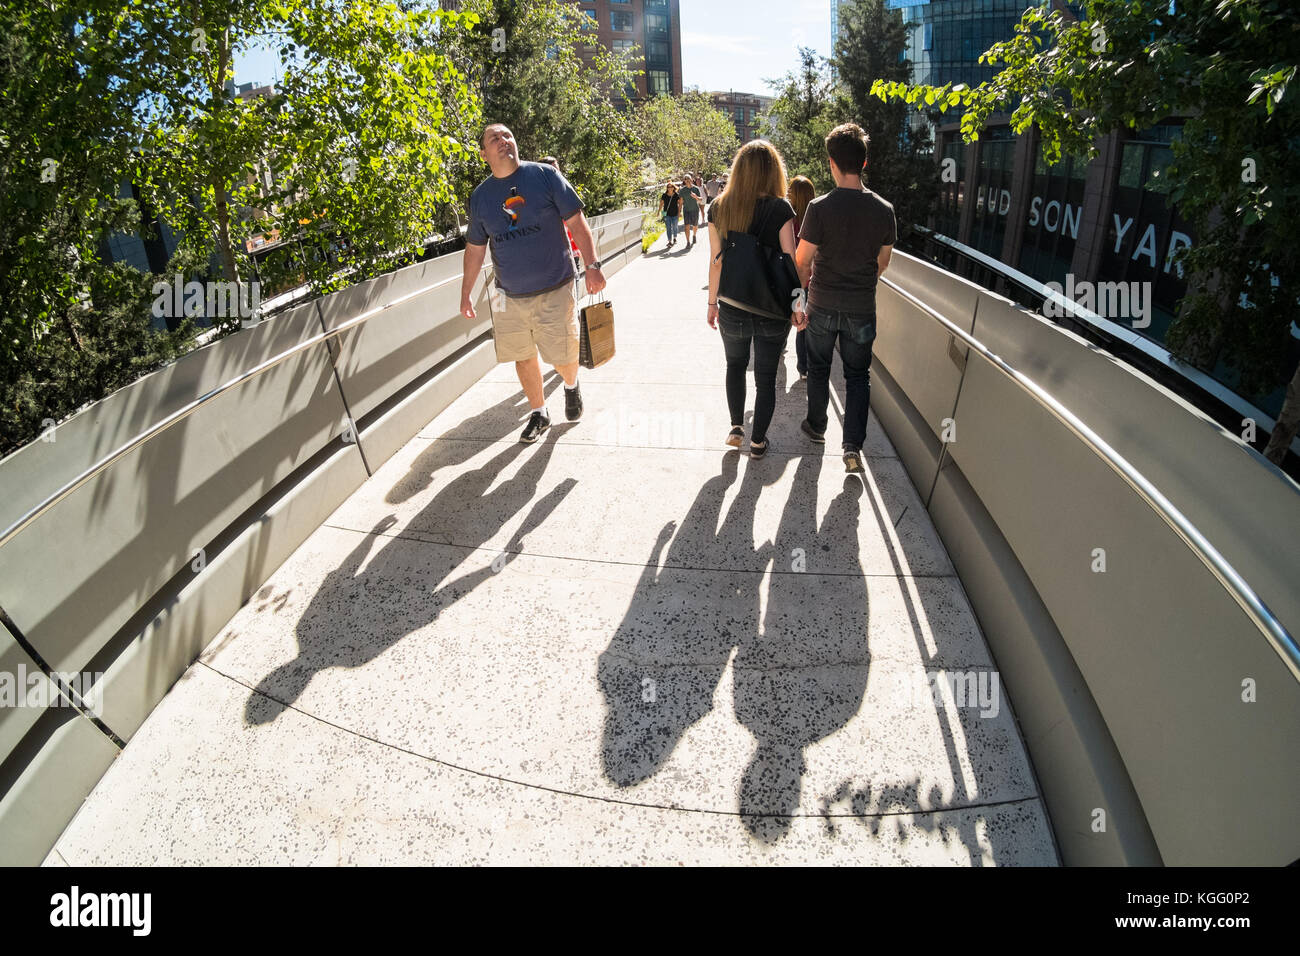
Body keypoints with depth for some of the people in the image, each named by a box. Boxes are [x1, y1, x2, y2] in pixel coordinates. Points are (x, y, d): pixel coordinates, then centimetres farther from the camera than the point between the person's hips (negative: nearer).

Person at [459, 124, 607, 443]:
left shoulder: (544, 176, -3)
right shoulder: (480, 196, 6)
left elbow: (577, 222, -4)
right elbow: (475, 248, 13)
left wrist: (592, 265, -14)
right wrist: (465, 294, 13)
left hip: (555, 289, -3)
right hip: (510, 295, 3)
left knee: (563, 357, -4)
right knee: (523, 357, 9)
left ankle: (571, 385, 32)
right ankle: (538, 413, 29)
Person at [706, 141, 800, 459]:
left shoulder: (718, 208, -4)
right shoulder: (780, 208, -12)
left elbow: (716, 260, 0)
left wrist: (712, 302, 10)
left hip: (732, 308, 2)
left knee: (735, 365, 26)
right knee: (766, 377, 12)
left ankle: (736, 427, 28)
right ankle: (757, 441, 21)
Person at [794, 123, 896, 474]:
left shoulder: (820, 207, -15)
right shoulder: (884, 210, -5)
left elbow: (802, 261, -9)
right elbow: (883, 262, 7)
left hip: (823, 304, -1)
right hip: (862, 307, 2)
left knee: (818, 367, 18)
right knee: (858, 374, 10)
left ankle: (817, 427, 34)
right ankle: (853, 445, 2)